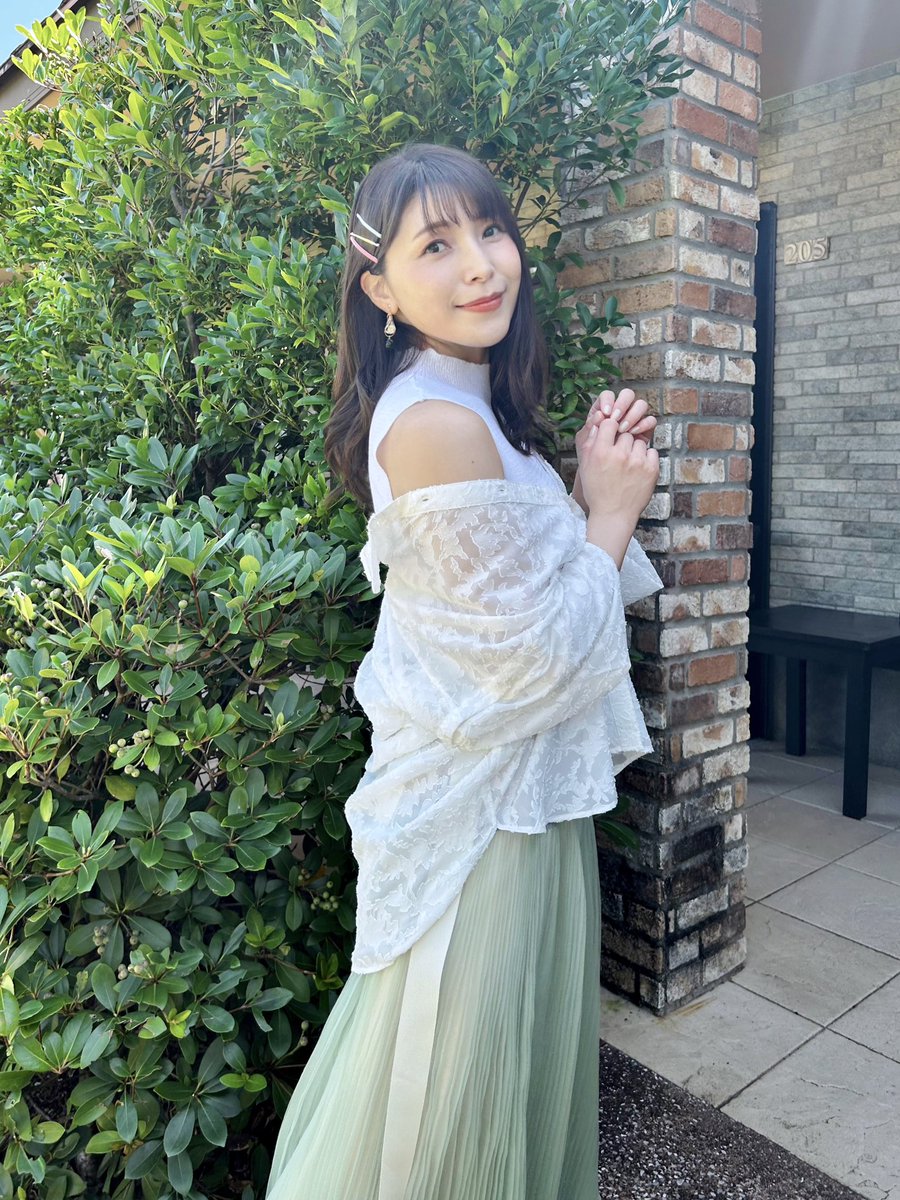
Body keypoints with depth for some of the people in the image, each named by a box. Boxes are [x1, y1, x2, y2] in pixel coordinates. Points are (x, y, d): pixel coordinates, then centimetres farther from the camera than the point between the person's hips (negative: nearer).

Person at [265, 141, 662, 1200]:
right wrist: (613, 505, -11)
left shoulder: (467, 407, 7)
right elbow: (538, 656, -23)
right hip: (480, 803, -10)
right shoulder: (437, 425, -24)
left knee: (516, 1038, 29)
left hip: (510, 781, 10)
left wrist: (589, 488, -3)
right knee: (463, 1064, 14)